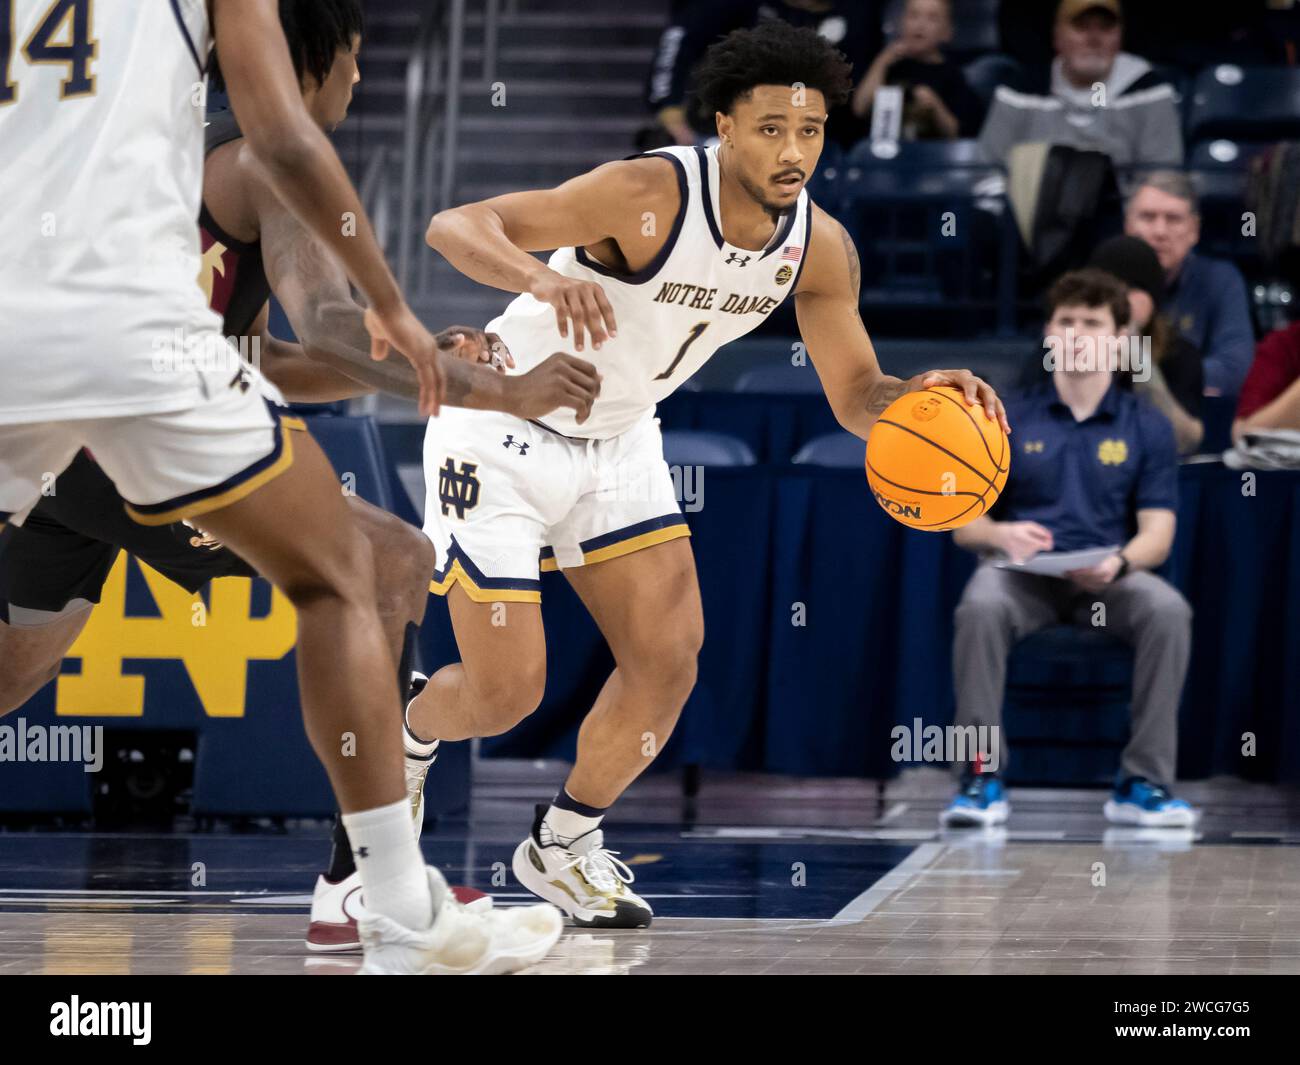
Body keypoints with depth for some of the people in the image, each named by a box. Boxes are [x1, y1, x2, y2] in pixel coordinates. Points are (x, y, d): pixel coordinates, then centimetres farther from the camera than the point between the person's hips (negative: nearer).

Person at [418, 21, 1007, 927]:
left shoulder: (820, 247, -11)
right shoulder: (650, 196, -31)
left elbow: (857, 396, -1)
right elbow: (455, 226, -36)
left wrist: (922, 396, -24)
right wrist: (544, 278, -57)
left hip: (616, 443, 6)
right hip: (502, 433, -6)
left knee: (669, 656, -4)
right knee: (507, 692, -7)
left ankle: (563, 845, 19)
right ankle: (406, 743, 30)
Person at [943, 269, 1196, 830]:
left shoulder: (1145, 426, 8)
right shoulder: (1008, 417, 8)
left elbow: (1157, 533, 1)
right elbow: (963, 524, 7)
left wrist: (1118, 563, -22)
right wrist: (1003, 535, -18)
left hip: (1108, 578, 1)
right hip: (1021, 572, 0)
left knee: (1168, 610, -32)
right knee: (981, 607, -36)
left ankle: (1142, 782, -24)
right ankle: (982, 777, -27)